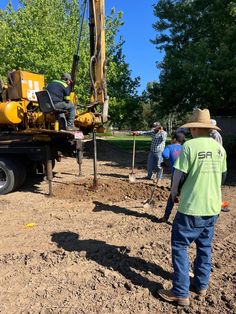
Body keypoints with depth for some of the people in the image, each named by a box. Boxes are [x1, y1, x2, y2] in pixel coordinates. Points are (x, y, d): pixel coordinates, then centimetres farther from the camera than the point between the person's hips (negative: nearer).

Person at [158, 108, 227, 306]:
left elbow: (179, 177, -16)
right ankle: (201, 285, 36)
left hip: (192, 208, -7)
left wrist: (174, 193, 3)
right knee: (205, 246, 21)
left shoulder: (190, 146, -16)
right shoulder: (220, 148, 5)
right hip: (213, 207, 7)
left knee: (180, 246, 6)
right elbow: (223, 177, 15)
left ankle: (181, 293, 14)